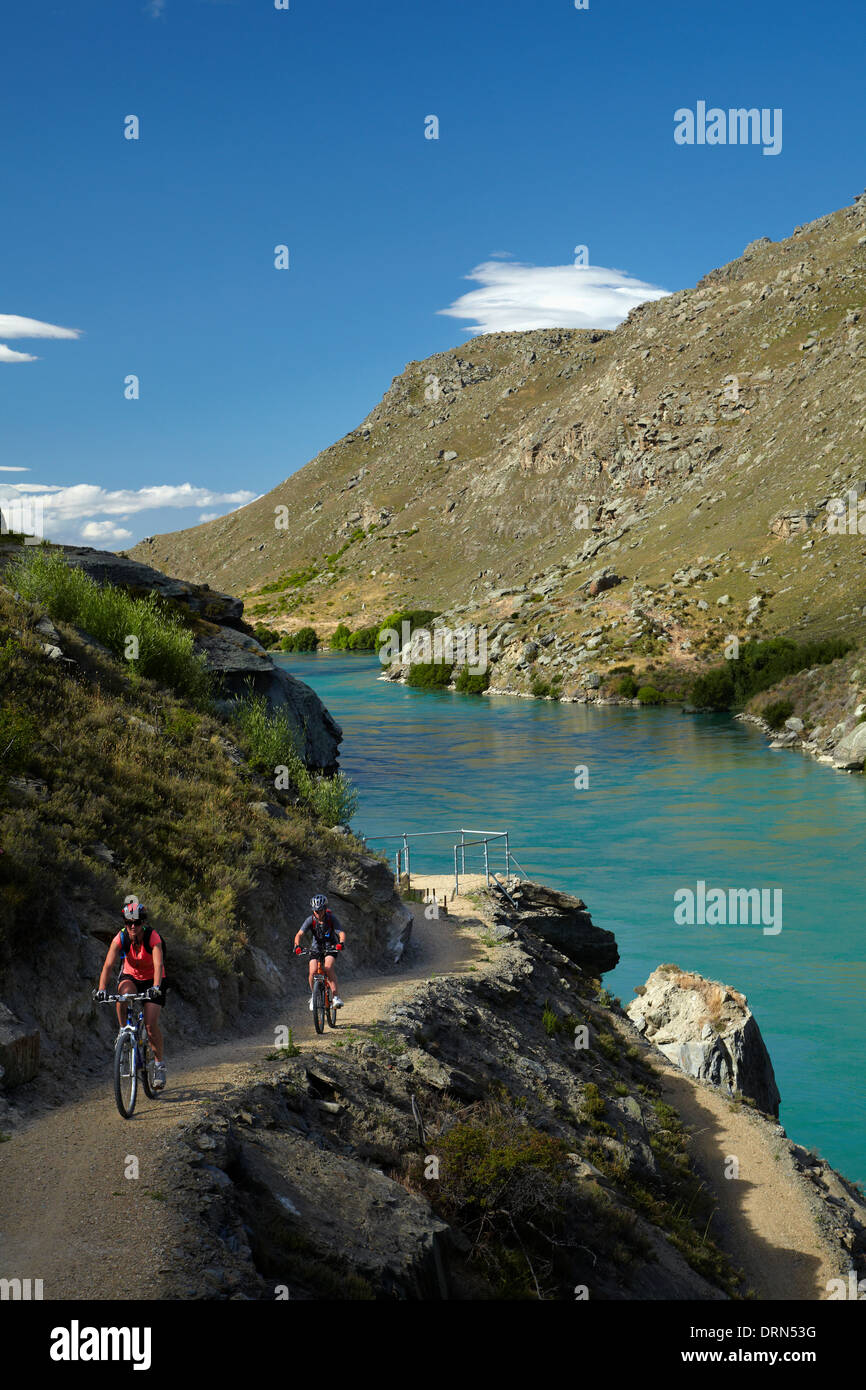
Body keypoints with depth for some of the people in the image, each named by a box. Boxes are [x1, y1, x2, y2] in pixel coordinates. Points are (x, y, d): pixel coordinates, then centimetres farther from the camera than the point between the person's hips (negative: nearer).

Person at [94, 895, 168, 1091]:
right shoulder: (120, 939, -20)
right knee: (124, 992, -35)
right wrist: (102, 989, -44)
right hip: (131, 977, 2)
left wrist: (156, 987, -54)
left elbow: (158, 965, -38)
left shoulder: (153, 937, -27)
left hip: (152, 981, -2)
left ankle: (159, 1064, 4)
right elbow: (108, 965, -28)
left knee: (151, 1024, -16)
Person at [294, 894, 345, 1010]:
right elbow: (300, 934, -27)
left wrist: (341, 943, -51)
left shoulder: (331, 918, -21)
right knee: (313, 972, -17)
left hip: (330, 947, -2)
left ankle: (336, 996, -23)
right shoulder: (311, 920, -18)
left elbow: (341, 933, -30)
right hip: (316, 947, 2)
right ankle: (313, 995, 9)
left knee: (328, 968, -28)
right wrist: (297, 946, -47)